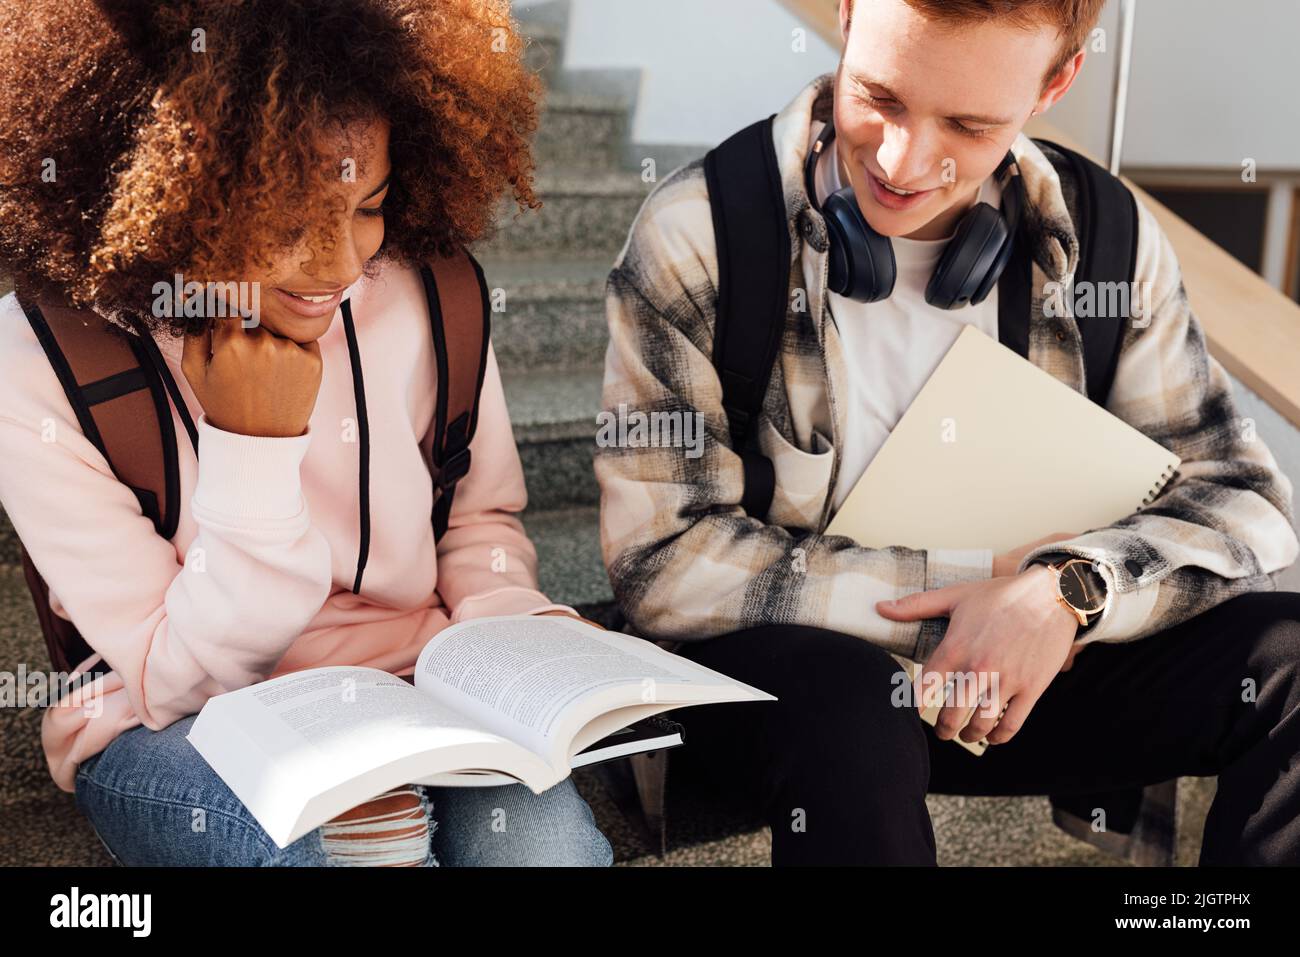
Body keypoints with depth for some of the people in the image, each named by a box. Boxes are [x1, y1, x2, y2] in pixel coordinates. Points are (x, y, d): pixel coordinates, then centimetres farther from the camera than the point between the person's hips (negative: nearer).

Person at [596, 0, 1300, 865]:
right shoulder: (697, 236, -14)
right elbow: (660, 561, -16)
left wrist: (1073, 586, -23)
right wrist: (970, 594, -20)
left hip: (1023, 664, 4)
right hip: (776, 663, -3)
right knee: (848, 701, -37)